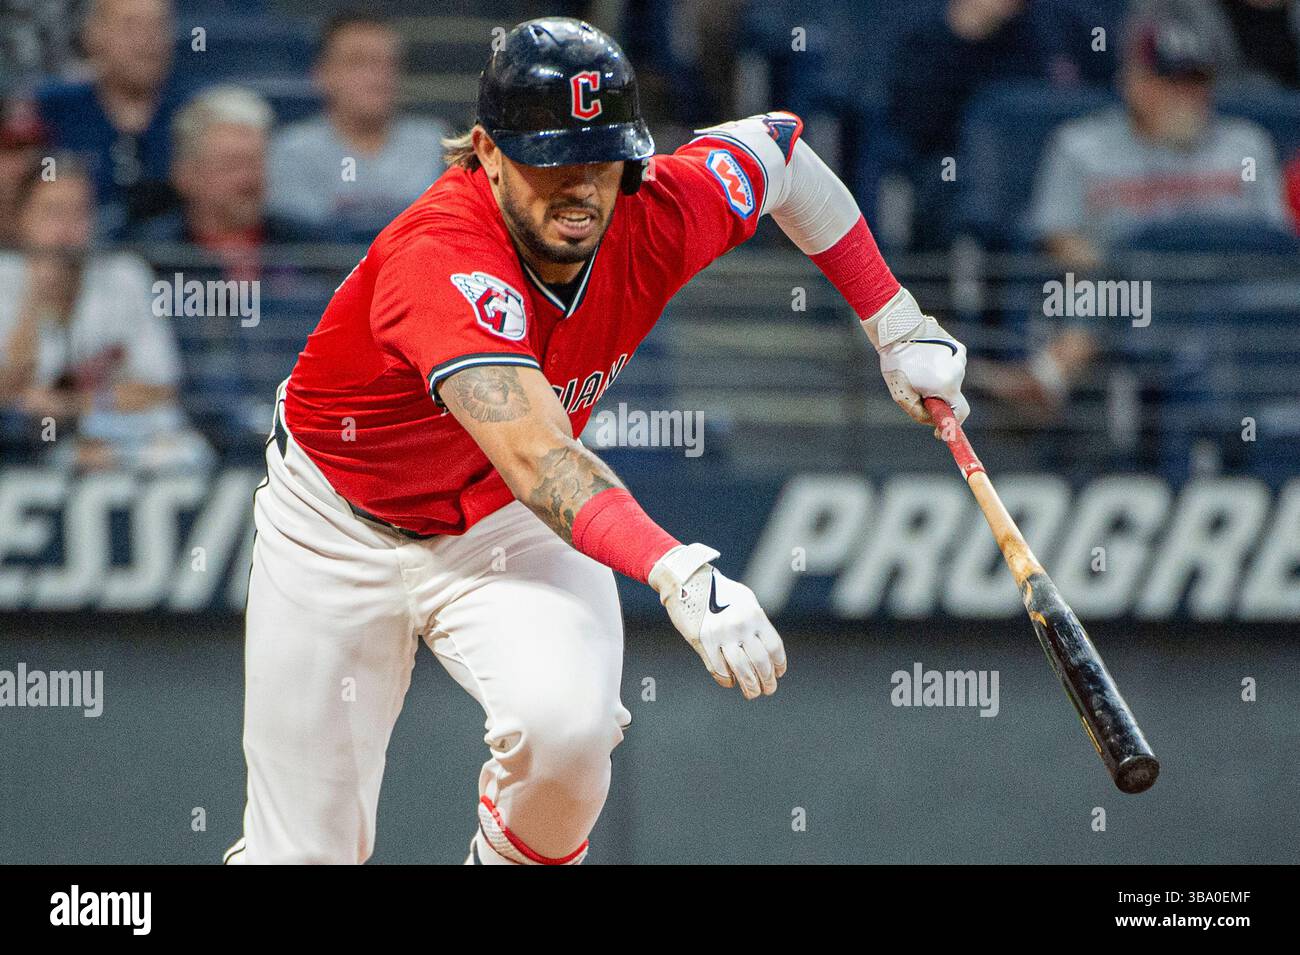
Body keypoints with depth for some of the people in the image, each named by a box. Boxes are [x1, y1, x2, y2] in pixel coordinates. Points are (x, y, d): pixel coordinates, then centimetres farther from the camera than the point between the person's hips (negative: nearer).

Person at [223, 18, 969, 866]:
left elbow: (776, 144, 3)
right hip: (340, 533, -3)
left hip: (506, 536, 3)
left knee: (567, 723, -29)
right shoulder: (441, 261, -37)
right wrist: (680, 574, -64)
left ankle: (520, 856, 3)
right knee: (303, 854, -1)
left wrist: (897, 325, 3)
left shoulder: (658, 221, -20)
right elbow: (537, 458, -50)